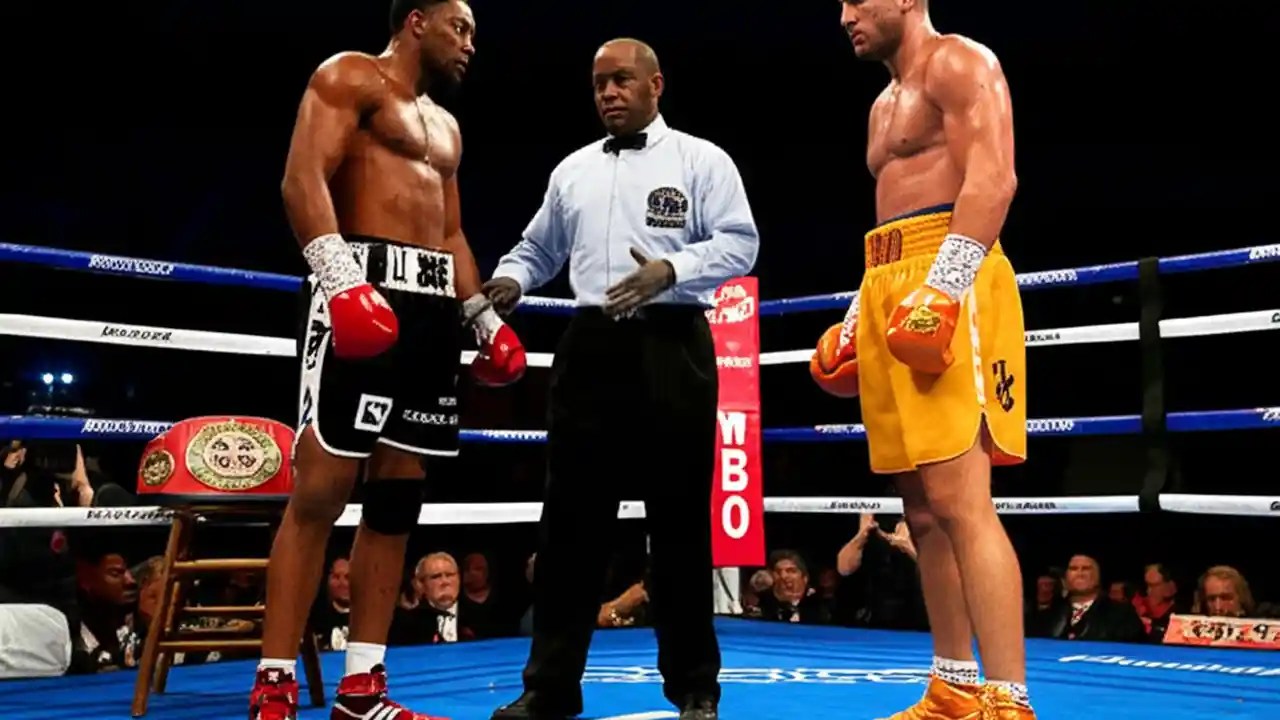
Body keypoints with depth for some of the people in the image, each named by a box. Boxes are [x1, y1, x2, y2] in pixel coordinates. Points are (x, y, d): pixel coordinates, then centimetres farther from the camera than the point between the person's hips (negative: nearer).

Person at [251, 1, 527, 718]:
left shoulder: (446, 125, 28)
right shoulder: (351, 77, 4)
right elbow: (303, 177, -11)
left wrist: (482, 313, 18)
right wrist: (336, 270, -25)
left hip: (434, 304, 8)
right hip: (365, 288, -8)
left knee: (398, 495, 4)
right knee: (322, 487, -12)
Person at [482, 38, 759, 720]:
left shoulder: (701, 159, 4)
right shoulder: (572, 170, 18)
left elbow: (739, 243, -4)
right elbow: (537, 249, 25)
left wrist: (669, 269, -20)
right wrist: (508, 281, 4)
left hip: (670, 350, -4)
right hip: (590, 349, 4)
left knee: (679, 519, 2)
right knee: (571, 517, 3)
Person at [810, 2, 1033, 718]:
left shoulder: (958, 62, -1)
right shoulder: (886, 103, 26)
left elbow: (993, 178, -16)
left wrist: (943, 283, -26)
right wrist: (859, 313, 21)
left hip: (947, 287, -9)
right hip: (891, 292, 9)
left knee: (960, 502, -17)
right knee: (925, 508, 8)